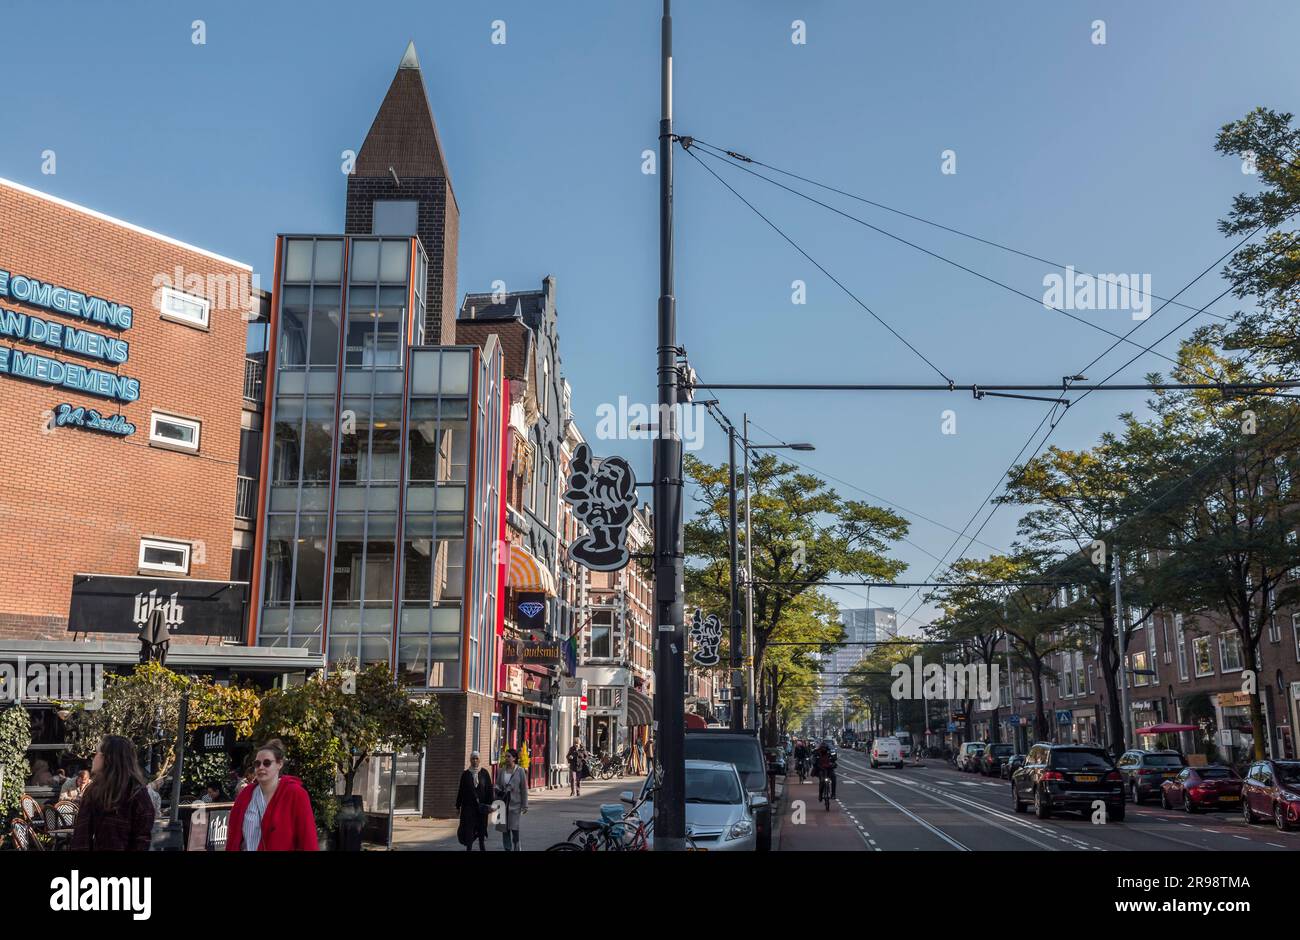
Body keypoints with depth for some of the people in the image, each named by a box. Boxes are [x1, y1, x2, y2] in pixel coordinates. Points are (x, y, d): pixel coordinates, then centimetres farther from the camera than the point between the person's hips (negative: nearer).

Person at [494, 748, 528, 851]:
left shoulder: (520, 771, -3)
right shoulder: (501, 770, 6)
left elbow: (524, 789, -3)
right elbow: (498, 784, 15)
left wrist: (525, 806, -4)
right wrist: (497, 789, -8)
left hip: (515, 803, -4)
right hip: (503, 802, 4)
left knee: (514, 828, -10)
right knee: (505, 829, 6)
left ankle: (516, 848, 4)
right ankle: (508, 848, 16)